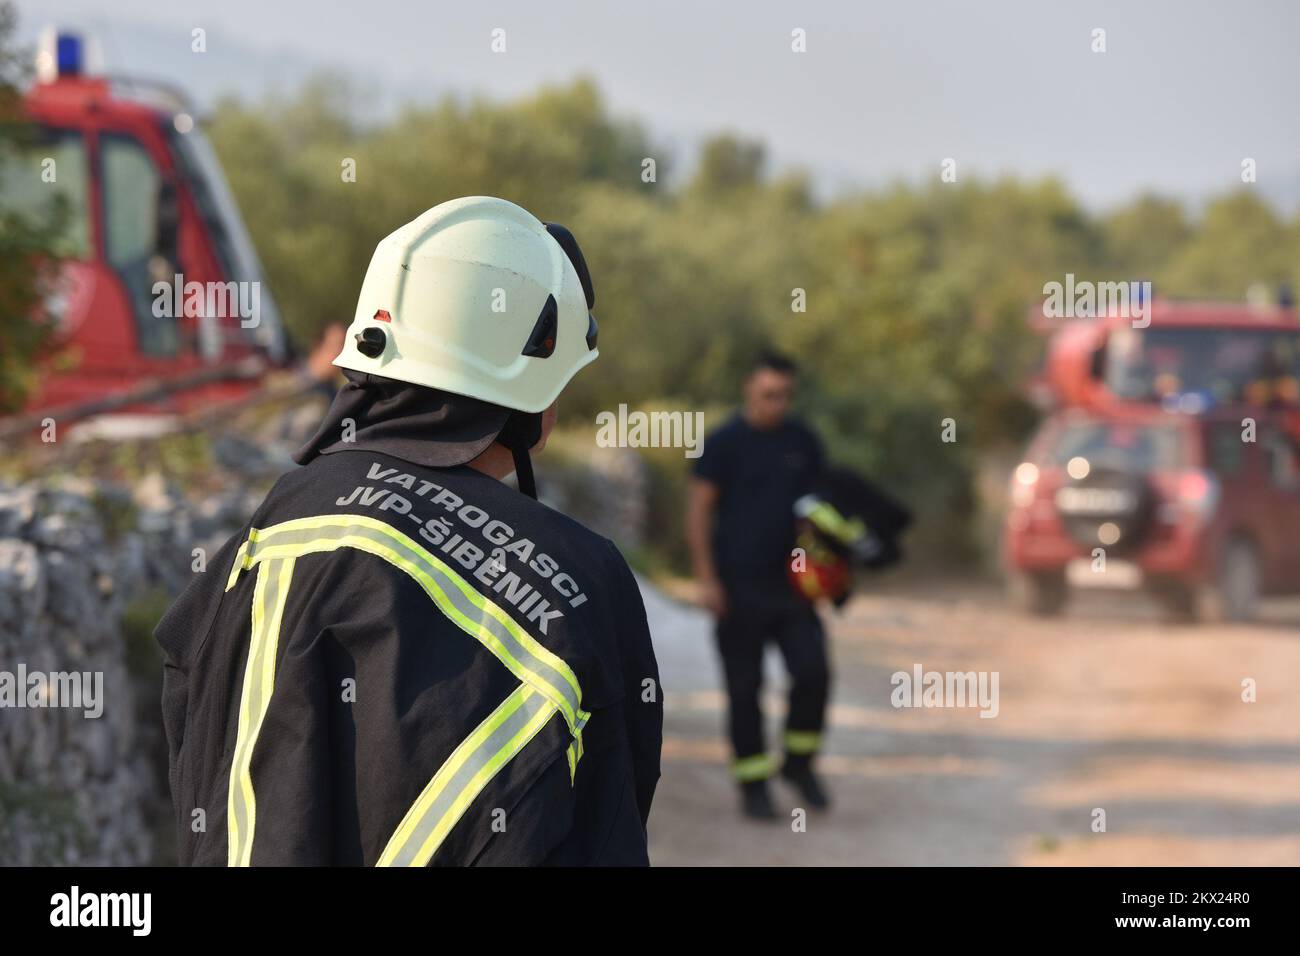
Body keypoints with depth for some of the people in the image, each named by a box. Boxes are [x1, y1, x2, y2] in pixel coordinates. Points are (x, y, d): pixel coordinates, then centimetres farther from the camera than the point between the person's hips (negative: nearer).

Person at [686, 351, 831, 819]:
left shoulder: (803, 443, 9)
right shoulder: (724, 443, -4)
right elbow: (698, 509, -5)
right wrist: (706, 578, -11)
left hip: (792, 582, 4)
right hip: (739, 586, -3)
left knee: (812, 672, -7)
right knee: (744, 687, 2)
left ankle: (799, 762, 13)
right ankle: (753, 784, 10)